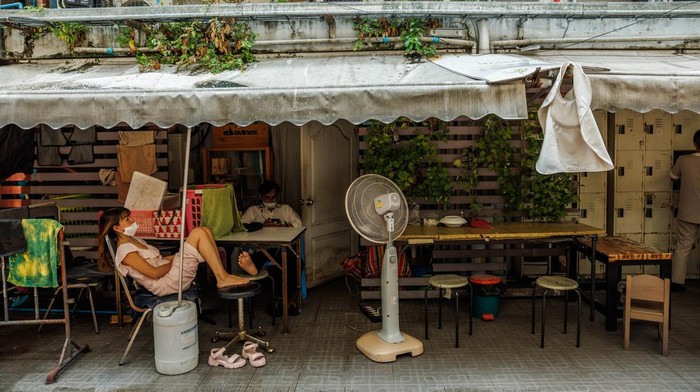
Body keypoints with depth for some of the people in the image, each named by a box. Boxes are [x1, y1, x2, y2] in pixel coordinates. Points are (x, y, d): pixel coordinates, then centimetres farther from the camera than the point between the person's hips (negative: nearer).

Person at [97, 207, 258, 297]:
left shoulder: (133, 240, 18)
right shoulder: (125, 251, -13)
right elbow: (154, 273, -18)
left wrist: (176, 256, 8)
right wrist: (175, 261, -6)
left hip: (169, 272, 10)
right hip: (167, 283, -10)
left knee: (204, 231, -1)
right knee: (198, 233, -19)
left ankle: (223, 275, -5)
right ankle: (223, 278, -15)